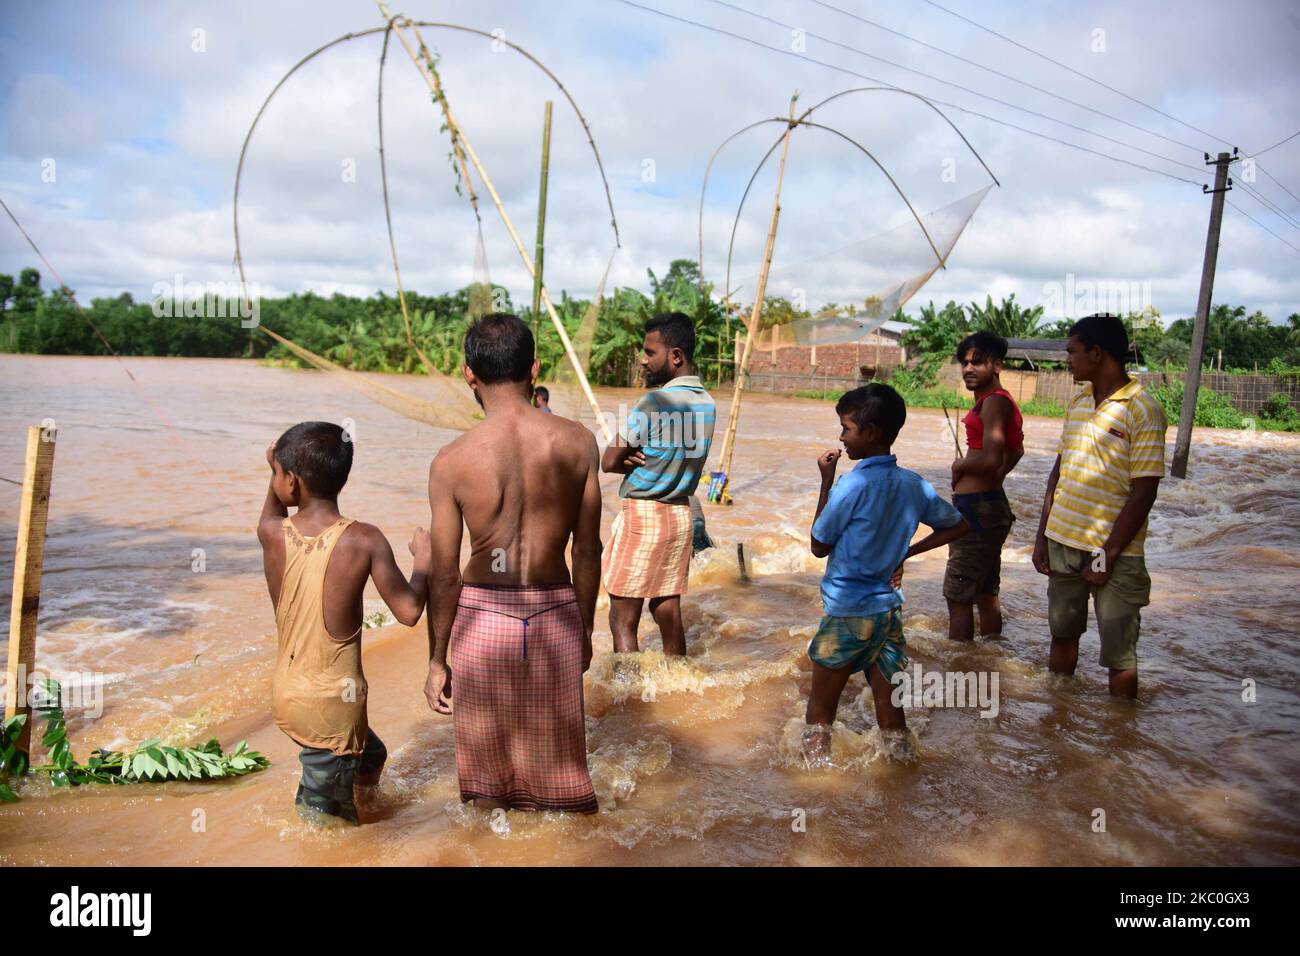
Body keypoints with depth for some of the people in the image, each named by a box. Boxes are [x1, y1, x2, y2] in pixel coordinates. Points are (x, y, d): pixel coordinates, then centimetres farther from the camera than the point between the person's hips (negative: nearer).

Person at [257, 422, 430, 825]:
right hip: (333, 698, -5)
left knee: (371, 754, 29)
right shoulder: (364, 540, -18)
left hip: (285, 693, 5)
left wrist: (275, 469, 18)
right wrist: (423, 560, 1)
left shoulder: (272, 534, -6)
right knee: (320, 811, 13)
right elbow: (409, 611, -13)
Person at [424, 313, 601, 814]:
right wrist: (584, 629, 12)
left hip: (482, 614, -1)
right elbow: (587, 551, -2)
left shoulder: (451, 461, -12)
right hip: (555, 613, 2)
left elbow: (445, 574, -7)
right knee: (556, 753, 19)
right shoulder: (577, 442, -7)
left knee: (486, 760, 18)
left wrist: (437, 660, 6)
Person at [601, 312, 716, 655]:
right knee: (668, 611, 15)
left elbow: (609, 462, -13)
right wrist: (642, 459, -7)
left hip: (642, 513, -8)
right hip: (681, 514, 8)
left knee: (623, 620, -1)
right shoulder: (706, 403, 6)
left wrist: (631, 460, 5)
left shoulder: (655, 402, -18)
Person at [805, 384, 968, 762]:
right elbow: (957, 526, 15)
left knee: (820, 710, 9)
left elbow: (819, 546, -7)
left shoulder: (853, 486, -18)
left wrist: (826, 482, -5)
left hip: (846, 614, -6)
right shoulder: (915, 485, 0)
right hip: (889, 609, 6)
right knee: (890, 710, 13)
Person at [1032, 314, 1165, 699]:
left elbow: (1143, 492, -14)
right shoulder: (1078, 403, 9)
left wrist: (1107, 556, -15)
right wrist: (1042, 536, 9)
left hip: (1113, 551, -6)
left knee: (1119, 655, 4)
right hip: (1062, 541, 7)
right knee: (1062, 635, 18)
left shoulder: (1143, 410, -12)